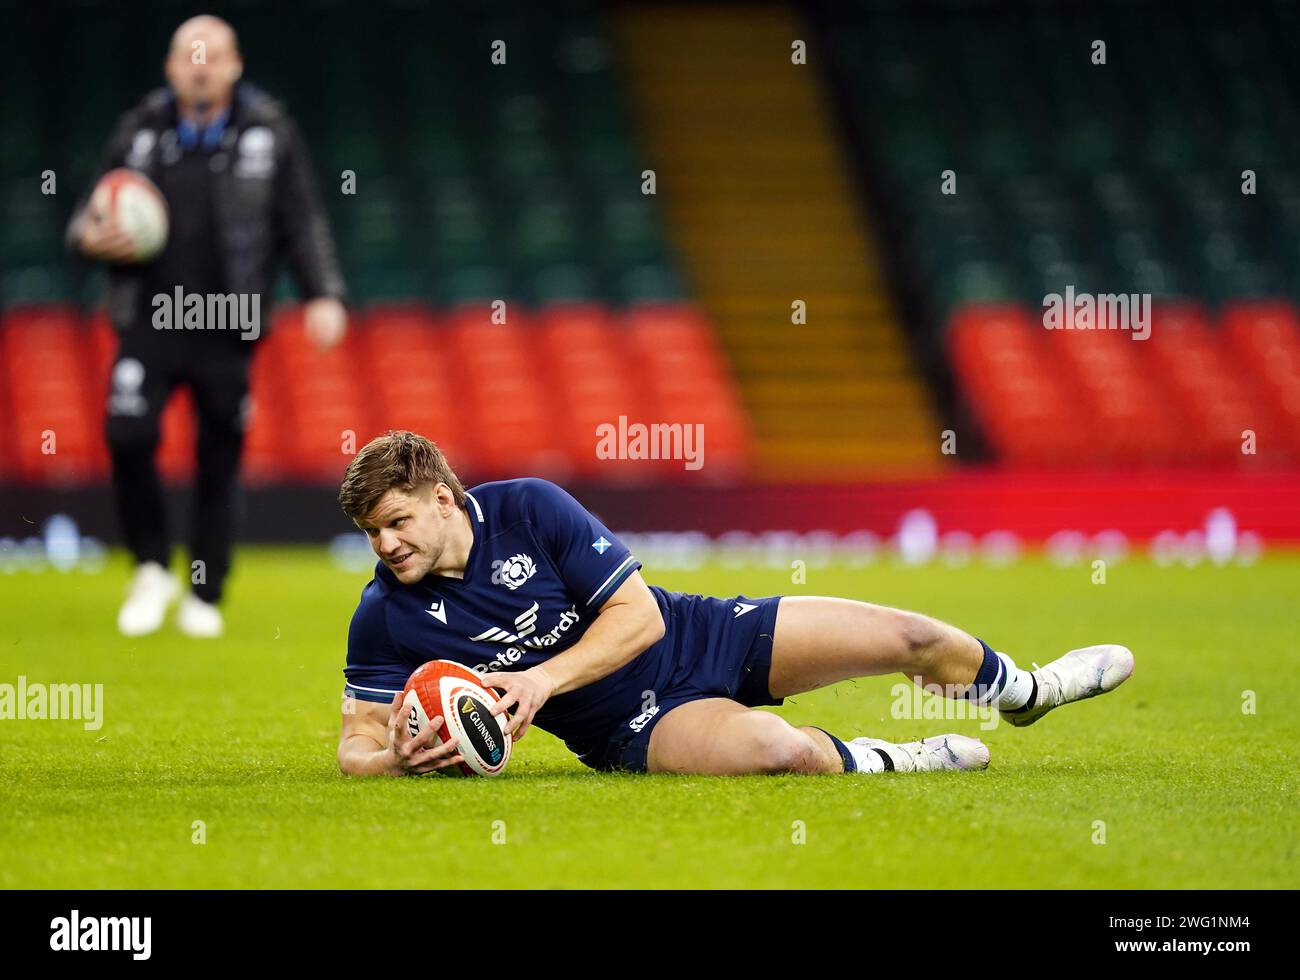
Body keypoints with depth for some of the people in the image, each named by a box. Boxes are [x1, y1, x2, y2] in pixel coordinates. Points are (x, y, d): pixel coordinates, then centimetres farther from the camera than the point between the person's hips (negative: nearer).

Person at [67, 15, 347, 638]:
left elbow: (302, 223, 6)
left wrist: (323, 295, -7)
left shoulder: (268, 131, 4)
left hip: (229, 330, 0)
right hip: (149, 322, 1)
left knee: (219, 463, 3)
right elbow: (88, 217, 15)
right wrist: (91, 237, -9)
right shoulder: (140, 132, 7)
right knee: (128, 436, -17)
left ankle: (204, 598, 18)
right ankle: (152, 567, 4)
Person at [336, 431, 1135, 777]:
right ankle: (886, 761, 0)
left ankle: (1019, 690, 38)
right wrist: (404, 757, -33)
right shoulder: (387, 619, -14)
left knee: (906, 638, 2)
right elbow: (357, 745, -8)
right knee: (776, 750, -35)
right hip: (634, 727, -2)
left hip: (697, 637, 2)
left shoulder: (529, 508, -17)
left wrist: (542, 679, -29)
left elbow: (639, 614, -16)